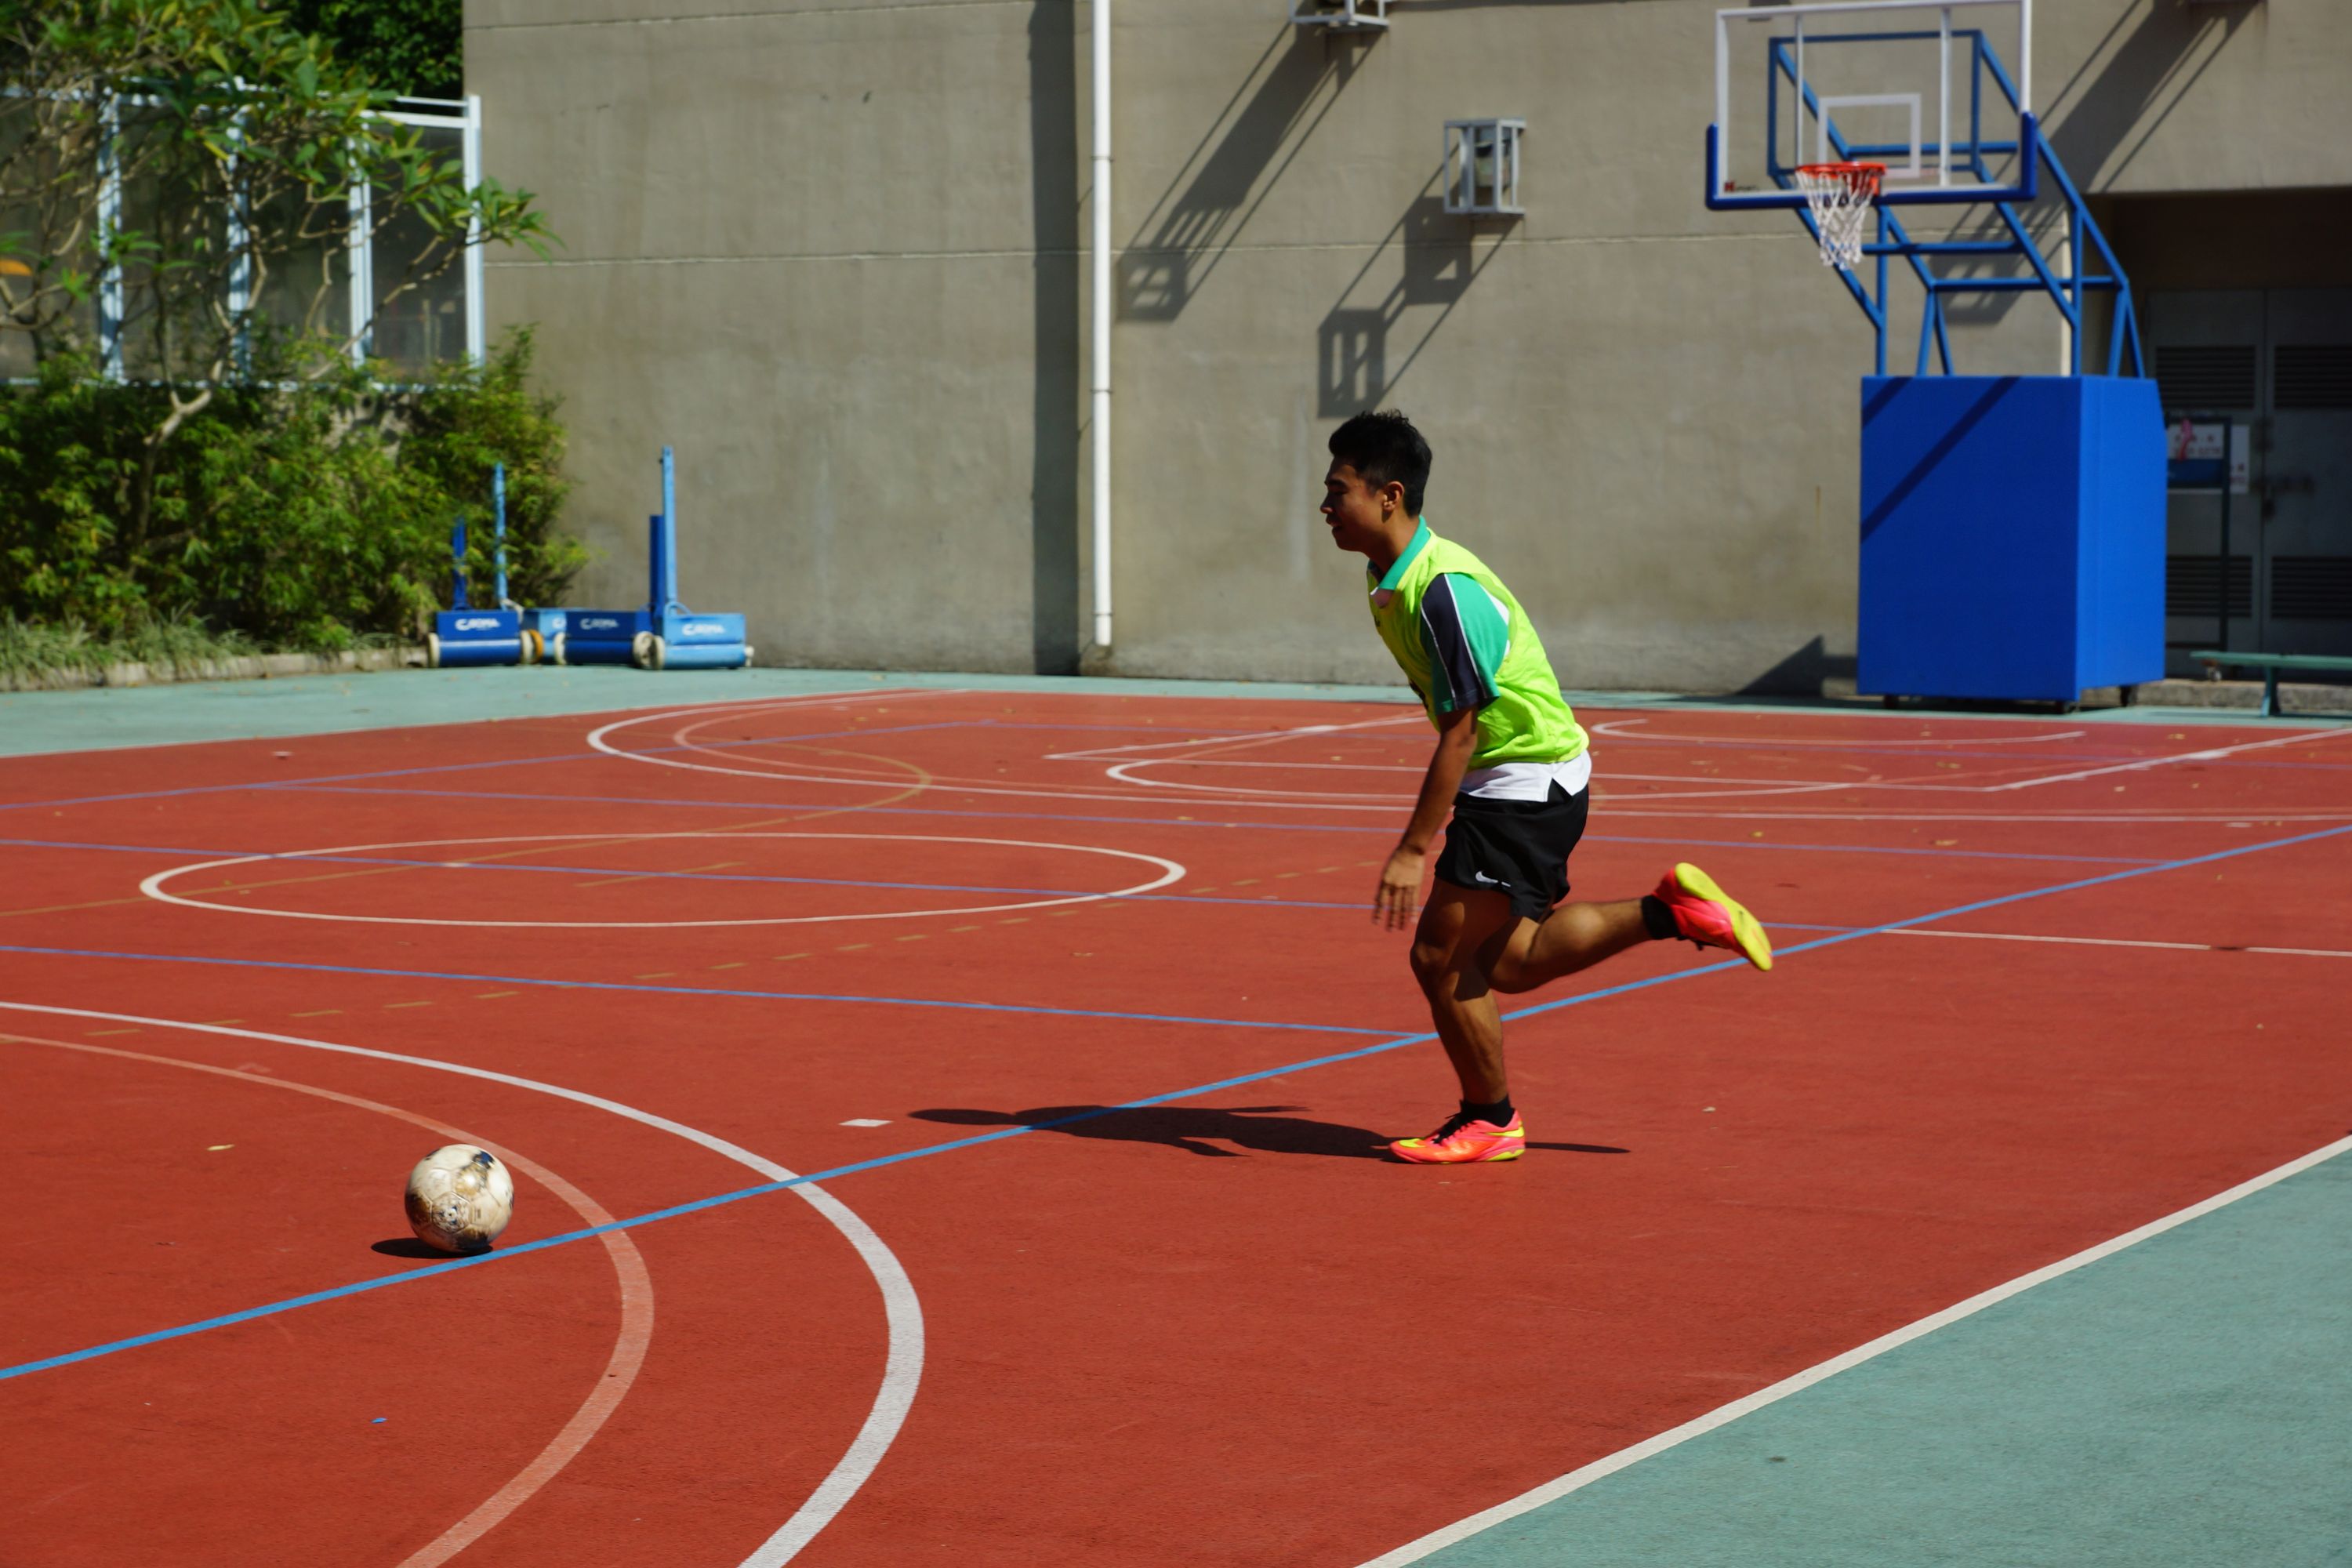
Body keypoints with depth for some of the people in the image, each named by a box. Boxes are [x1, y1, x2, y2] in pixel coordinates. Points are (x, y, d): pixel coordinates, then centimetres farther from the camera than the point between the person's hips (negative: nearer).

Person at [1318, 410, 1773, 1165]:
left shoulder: (1445, 590, -24)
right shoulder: (1389, 582, 6)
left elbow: (1459, 734, -24)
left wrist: (1412, 850, -24)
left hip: (1528, 783, -10)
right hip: (1501, 782, 10)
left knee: (1439, 952, -7)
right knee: (1506, 963, 11)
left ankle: (1490, 1121, 9)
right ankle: (1670, 912, 19)